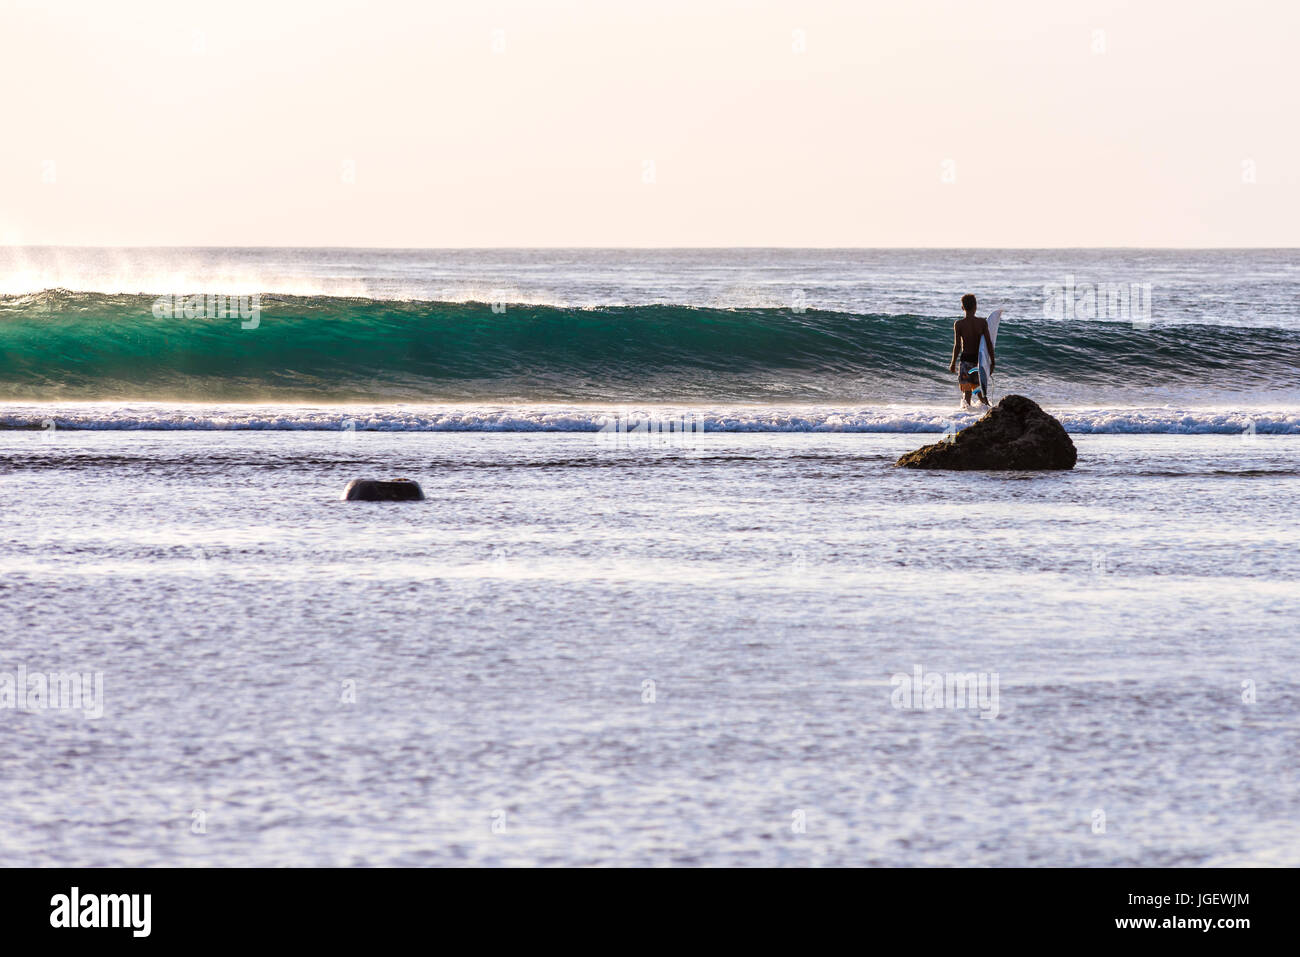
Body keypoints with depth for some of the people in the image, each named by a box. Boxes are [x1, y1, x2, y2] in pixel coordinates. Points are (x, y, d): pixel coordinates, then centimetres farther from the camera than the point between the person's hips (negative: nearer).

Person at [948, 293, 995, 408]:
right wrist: (992, 362, 5)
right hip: (980, 359, 2)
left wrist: (953, 363, 3)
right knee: (980, 390, 16)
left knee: (966, 390, 4)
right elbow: (989, 343, -4)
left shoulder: (958, 324, -7)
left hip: (966, 359, -2)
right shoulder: (983, 322, -4)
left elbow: (957, 346, -8)